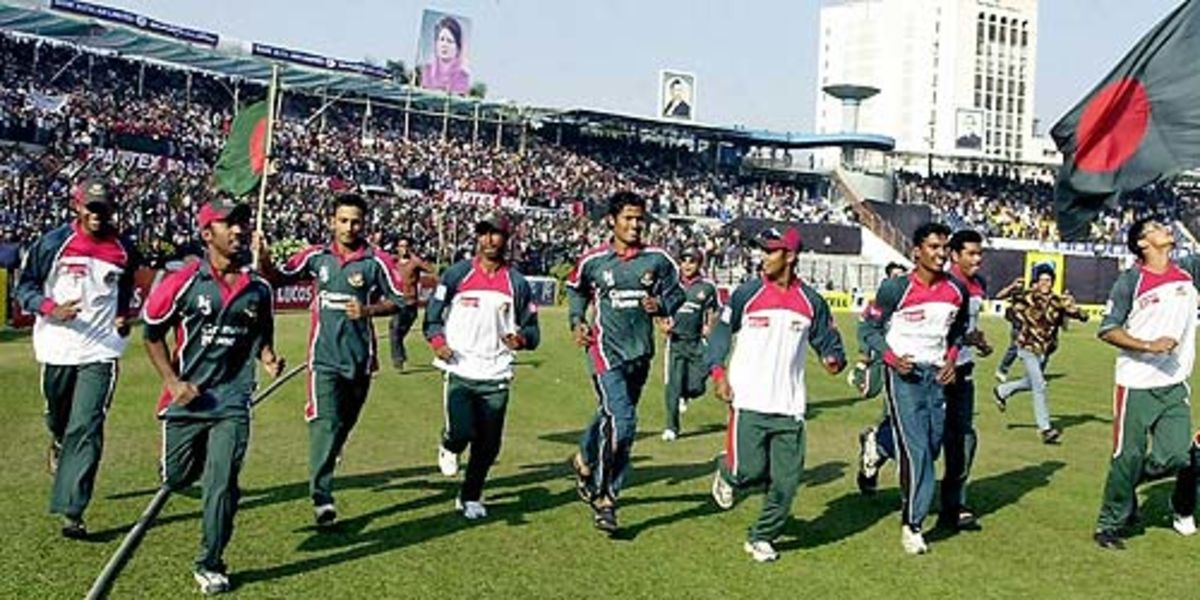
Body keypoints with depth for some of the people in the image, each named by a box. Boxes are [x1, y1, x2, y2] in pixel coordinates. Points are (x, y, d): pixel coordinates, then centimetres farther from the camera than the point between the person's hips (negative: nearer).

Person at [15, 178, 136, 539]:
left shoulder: (123, 251, 4)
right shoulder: (52, 244, -3)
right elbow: (24, 287, 2)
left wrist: (123, 318, 4)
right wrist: (52, 308, -17)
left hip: (100, 350, 0)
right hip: (57, 349, 1)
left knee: (87, 428, -10)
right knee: (58, 417, 19)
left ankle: (71, 512, -11)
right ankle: (59, 443, 57)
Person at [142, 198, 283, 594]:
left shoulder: (259, 289, 1)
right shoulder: (183, 282, -8)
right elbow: (152, 332, 2)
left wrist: (268, 359, -5)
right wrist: (173, 382, -5)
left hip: (232, 401, 1)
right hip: (186, 397, 0)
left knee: (221, 484, -5)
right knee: (177, 479, 12)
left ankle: (211, 565, 10)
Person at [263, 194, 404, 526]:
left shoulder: (377, 260, -3)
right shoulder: (316, 256, 3)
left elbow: (398, 301, 1)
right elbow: (279, 277, 11)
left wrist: (368, 310, -15)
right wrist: (263, 260, -8)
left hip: (360, 357, 1)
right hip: (325, 355, -1)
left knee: (344, 423, 16)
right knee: (324, 422, -13)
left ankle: (326, 464, 44)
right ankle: (322, 497, -14)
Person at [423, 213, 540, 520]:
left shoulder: (517, 283, 6)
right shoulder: (457, 274, 1)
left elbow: (532, 329, 10)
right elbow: (432, 316, 6)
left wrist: (521, 338, -12)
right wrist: (438, 342, -13)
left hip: (496, 377, 2)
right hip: (460, 372, -2)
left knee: (488, 444, 6)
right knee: (462, 432, -19)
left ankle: (470, 497, 29)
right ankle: (448, 446, 19)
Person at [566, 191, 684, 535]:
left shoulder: (658, 260, 1)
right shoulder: (593, 261, -1)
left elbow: (676, 292, 13)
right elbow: (576, 288, 18)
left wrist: (661, 305, -8)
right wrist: (576, 320, 4)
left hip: (640, 353, 4)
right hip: (606, 351, -3)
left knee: (611, 417, 14)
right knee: (623, 422, -15)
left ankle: (585, 461, 38)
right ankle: (604, 498, 1)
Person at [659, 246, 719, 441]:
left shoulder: (707, 287, 2)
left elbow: (712, 313, 15)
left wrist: (709, 327, -3)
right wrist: (663, 324, -5)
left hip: (697, 343, 0)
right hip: (676, 341, 0)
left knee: (696, 387, -2)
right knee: (672, 385, -4)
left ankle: (684, 396, 35)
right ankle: (671, 427, 8)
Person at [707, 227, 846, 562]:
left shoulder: (811, 301, 6)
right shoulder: (747, 293, 0)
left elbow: (828, 339, 14)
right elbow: (722, 331, 6)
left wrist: (834, 358, -8)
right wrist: (718, 371, -7)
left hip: (789, 405, 3)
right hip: (749, 401, -2)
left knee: (787, 478, 2)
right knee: (749, 470, -10)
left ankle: (762, 537, 20)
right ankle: (727, 473, 27)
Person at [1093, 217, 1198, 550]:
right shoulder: (1131, 280, -5)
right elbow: (1107, 330, -8)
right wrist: (1150, 346, -17)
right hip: (1136, 385, -4)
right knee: (1128, 456, -1)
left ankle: (1126, 486, 27)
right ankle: (1109, 524, 14)